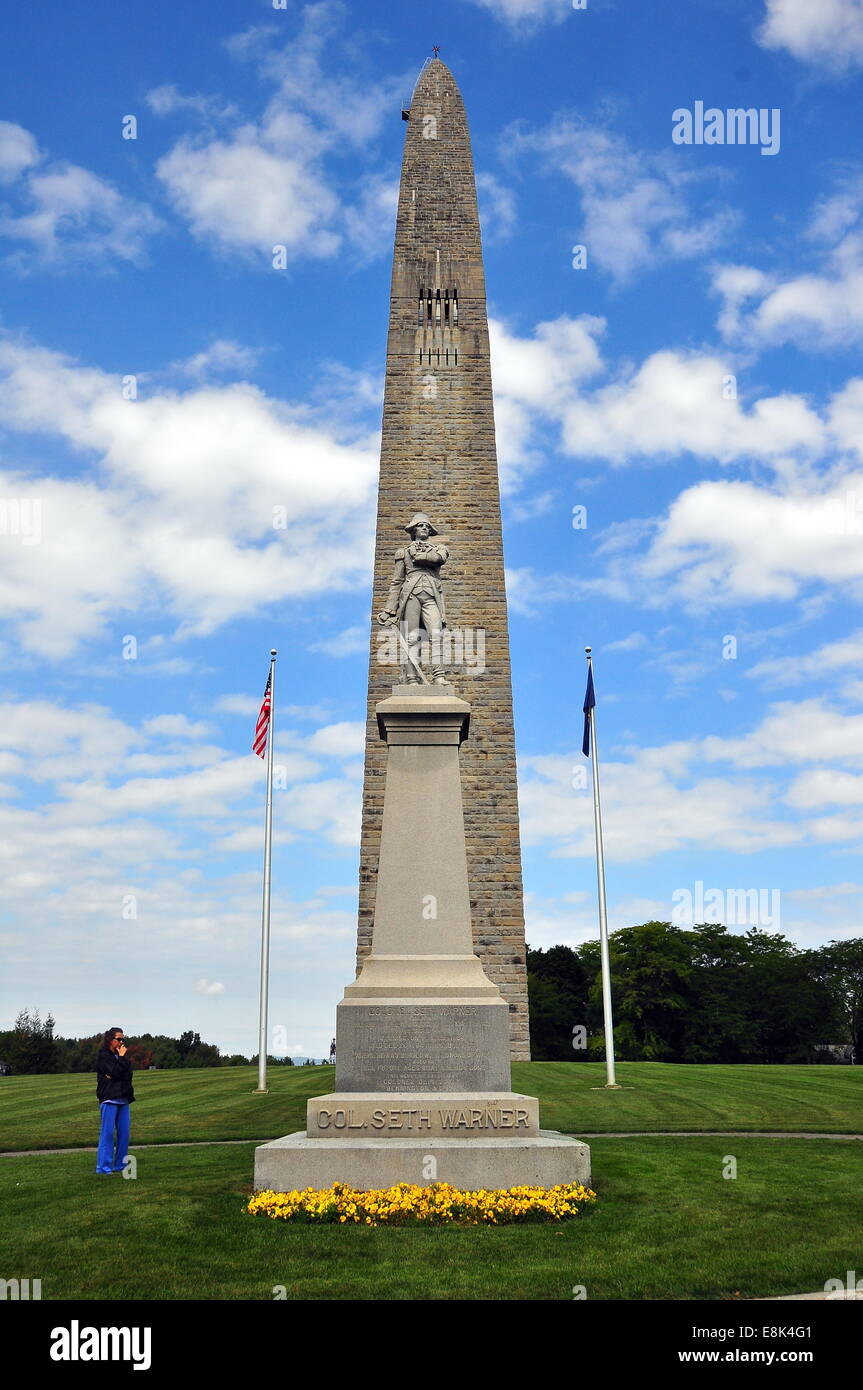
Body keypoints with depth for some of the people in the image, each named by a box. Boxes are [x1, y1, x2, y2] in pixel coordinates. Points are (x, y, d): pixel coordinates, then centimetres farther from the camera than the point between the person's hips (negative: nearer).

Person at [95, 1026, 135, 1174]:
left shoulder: (122, 1056, 18)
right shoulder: (103, 1056, -2)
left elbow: (128, 1075, 6)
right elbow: (115, 1072, -15)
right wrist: (122, 1057, -5)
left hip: (123, 1099, 6)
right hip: (109, 1099, -6)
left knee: (124, 1133, 4)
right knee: (107, 1133, -7)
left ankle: (120, 1165, 11)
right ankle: (103, 1166, -5)